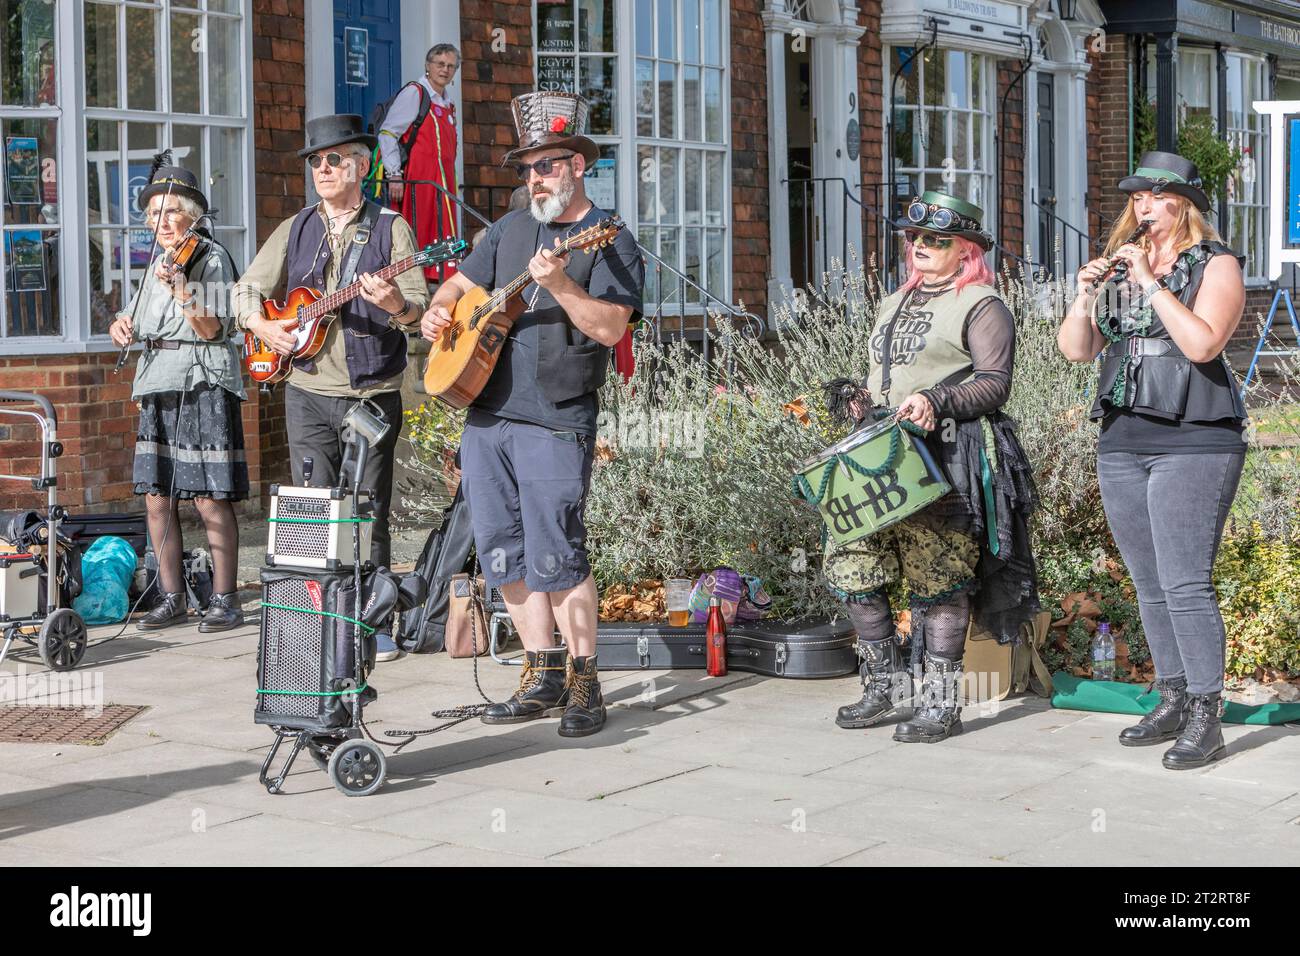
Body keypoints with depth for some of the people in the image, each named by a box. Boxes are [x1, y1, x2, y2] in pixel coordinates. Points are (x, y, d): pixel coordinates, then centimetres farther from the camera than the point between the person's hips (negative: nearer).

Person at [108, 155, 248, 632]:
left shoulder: (211, 257, -5)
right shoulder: (160, 262, 17)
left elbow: (210, 330, -14)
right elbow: (138, 318, 28)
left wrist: (181, 289, -27)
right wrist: (122, 323, 6)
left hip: (203, 386, -7)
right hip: (158, 388, 7)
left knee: (211, 499, -7)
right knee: (157, 499, 6)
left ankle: (225, 598, 0)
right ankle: (173, 598, 15)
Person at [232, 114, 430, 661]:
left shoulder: (391, 229, 2)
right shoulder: (294, 231, 13)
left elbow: (418, 306, -6)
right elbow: (247, 290, 17)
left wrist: (397, 305, -29)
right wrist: (261, 325, -4)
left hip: (373, 395, -3)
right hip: (307, 392, 3)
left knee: (369, 511, 0)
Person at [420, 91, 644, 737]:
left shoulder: (610, 243, -3)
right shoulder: (510, 229, 17)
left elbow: (610, 328, -15)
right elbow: (462, 283, 26)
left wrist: (557, 283, -27)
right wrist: (438, 312, 5)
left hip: (555, 424, -7)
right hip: (485, 416, 7)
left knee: (555, 555, -10)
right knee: (505, 554, 8)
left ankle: (584, 685, 2)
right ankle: (543, 678, 17)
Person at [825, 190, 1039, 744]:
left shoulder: (981, 306, -1)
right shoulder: (896, 304, 24)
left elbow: (994, 383, -10)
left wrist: (936, 399, -24)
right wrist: (860, 400, 11)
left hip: (945, 460, -8)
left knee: (938, 582, -7)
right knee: (848, 566, 1)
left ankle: (941, 702, 2)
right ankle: (885, 687, 13)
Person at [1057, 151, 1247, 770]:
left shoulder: (1215, 265, -1)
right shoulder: (1120, 266, 15)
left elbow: (1202, 343, -17)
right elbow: (1075, 350, 9)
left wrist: (1152, 282, -16)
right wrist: (1085, 297, -8)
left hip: (1193, 441, -6)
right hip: (1122, 441, 6)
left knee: (1185, 583, -11)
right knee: (1149, 584, 10)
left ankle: (1205, 717, -6)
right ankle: (1172, 701, 21)